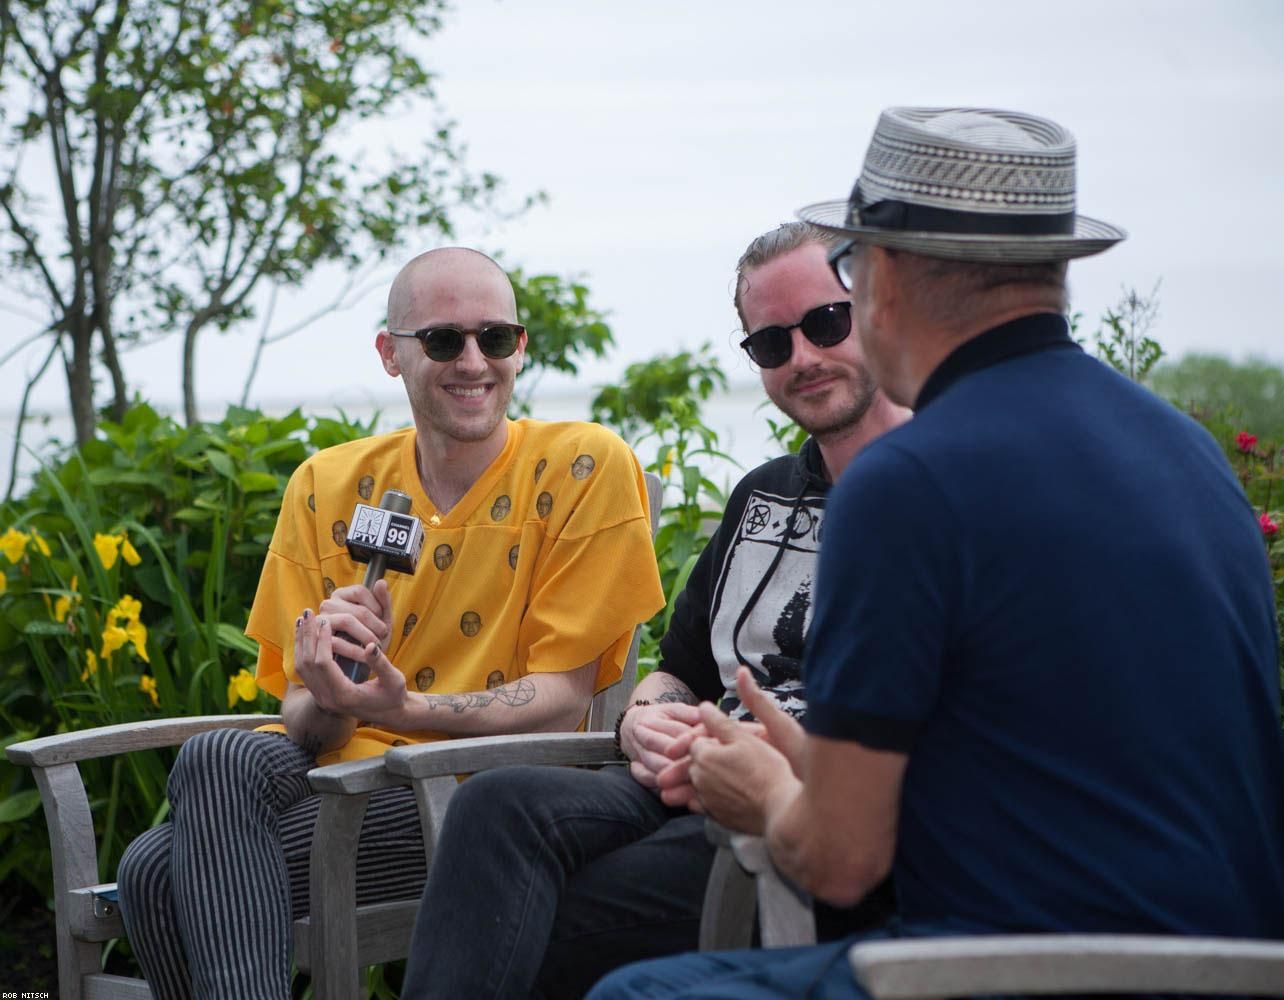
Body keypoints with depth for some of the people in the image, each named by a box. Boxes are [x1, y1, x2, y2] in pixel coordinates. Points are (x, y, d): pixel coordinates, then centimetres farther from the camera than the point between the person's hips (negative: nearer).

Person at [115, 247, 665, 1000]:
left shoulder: (583, 467, -2)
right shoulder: (327, 486, 10)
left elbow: (563, 697, -6)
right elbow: (303, 719, 7)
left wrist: (401, 710, -23)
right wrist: (327, 702, -19)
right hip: (339, 779, 5)